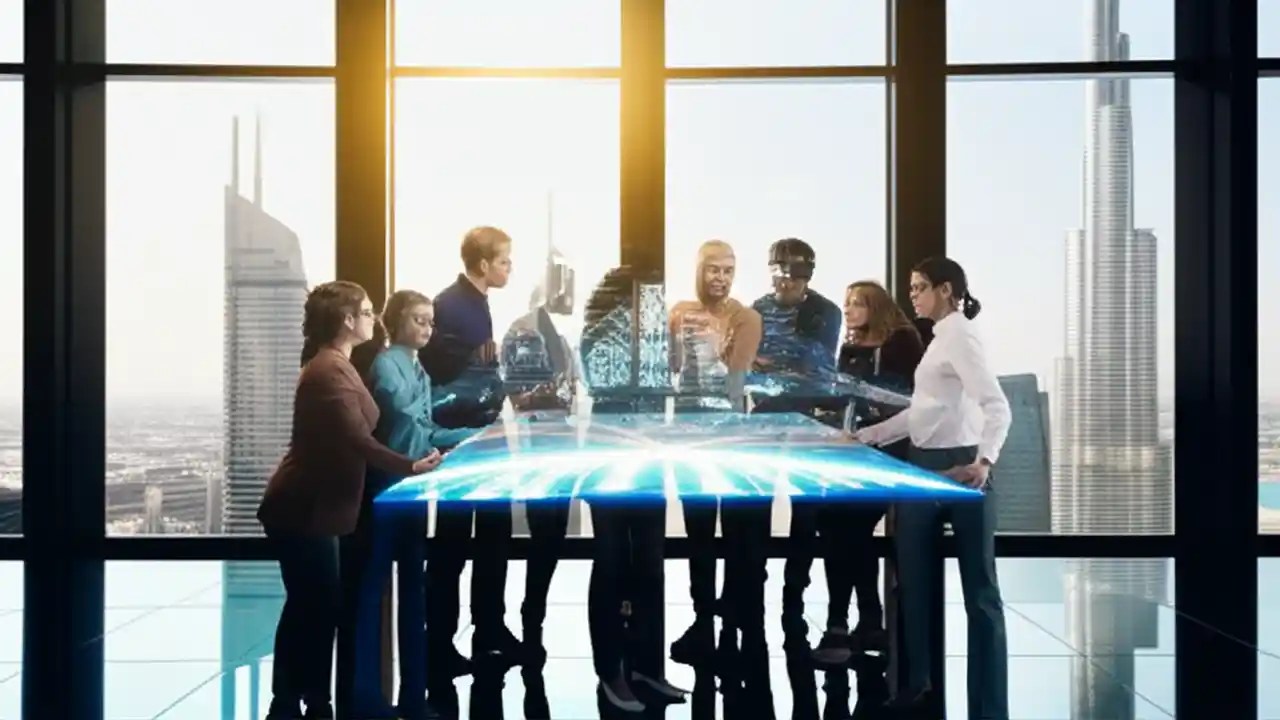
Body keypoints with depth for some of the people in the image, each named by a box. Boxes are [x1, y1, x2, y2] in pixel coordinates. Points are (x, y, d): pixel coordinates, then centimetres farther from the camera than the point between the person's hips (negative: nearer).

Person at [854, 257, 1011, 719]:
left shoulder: (959, 335, -13)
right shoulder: (941, 338, 17)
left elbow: (996, 406, -23)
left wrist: (984, 461, -37)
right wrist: (866, 437, 18)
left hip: (957, 468, -10)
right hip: (926, 466, 10)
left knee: (978, 588, -2)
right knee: (914, 580, 16)